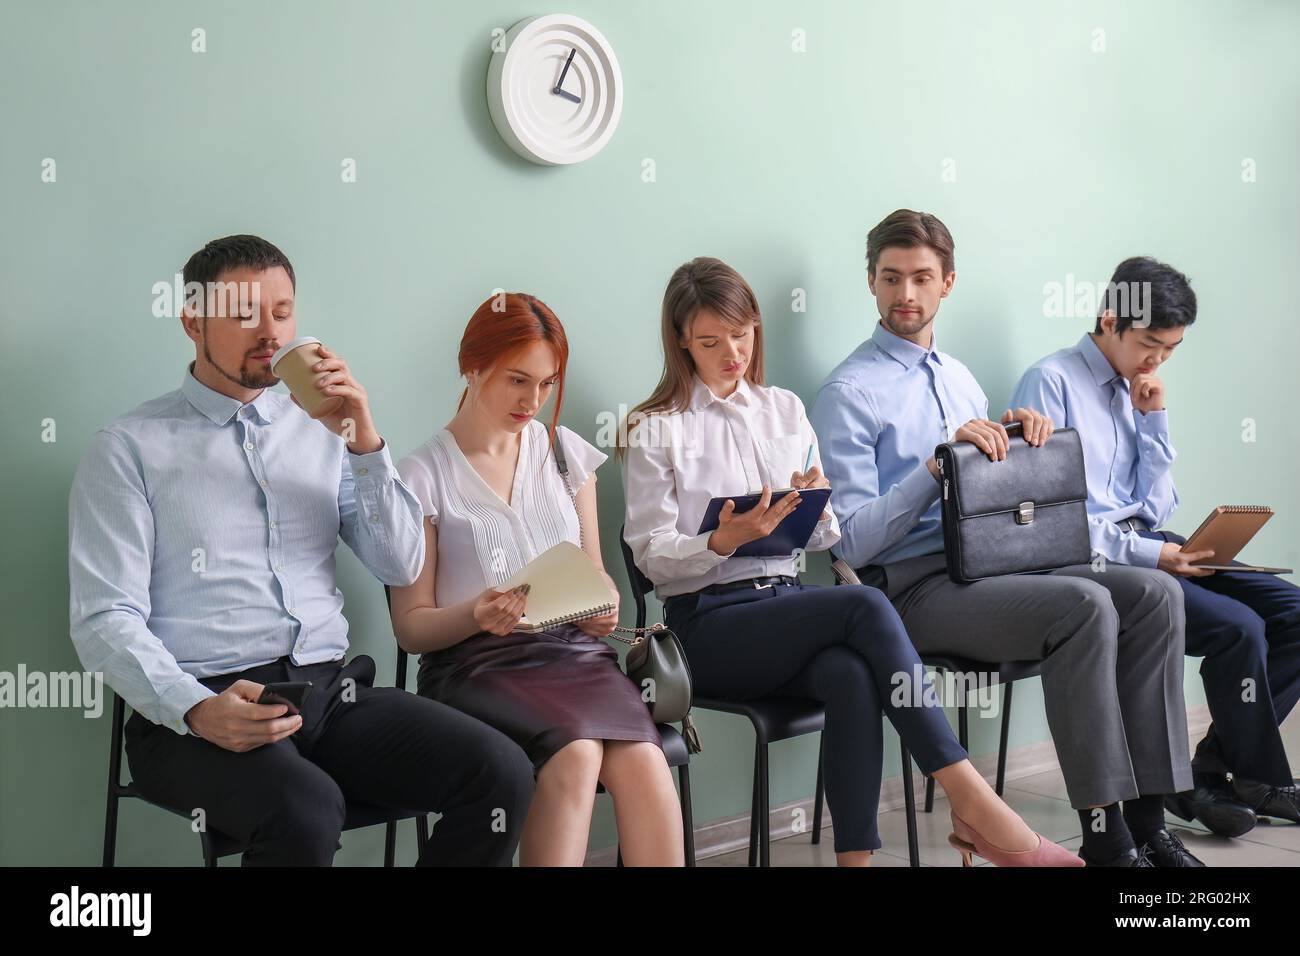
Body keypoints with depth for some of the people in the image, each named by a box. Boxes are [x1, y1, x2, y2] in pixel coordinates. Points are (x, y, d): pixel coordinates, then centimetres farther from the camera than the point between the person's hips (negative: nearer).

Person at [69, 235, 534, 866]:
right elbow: (105, 621, -4)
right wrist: (198, 711, -21)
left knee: (501, 775, -19)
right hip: (196, 709, -4)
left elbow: (401, 568, 9)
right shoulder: (129, 449, 3)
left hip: (329, 690, 5)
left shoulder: (322, 433, 16)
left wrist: (363, 443, -3)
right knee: (305, 811, -36)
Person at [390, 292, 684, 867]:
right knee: (576, 752, -35)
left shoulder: (566, 454, 13)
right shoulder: (423, 476, 0)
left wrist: (604, 606, -3)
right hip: (475, 665, -3)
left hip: (573, 650, 3)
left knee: (642, 760, -30)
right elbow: (410, 626, 2)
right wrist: (475, 615, -19)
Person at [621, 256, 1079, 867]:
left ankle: (856, 856, -29)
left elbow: (823, 539, 15)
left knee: (851, 676, -32)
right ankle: (973, 805, -28)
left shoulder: (784, 409, 16)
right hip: (706, 622, -4)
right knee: (866, 607, -30)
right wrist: (723, 541, -22)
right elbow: (652, 555, -3)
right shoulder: (654, 430, 3)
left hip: (785, 601, 4)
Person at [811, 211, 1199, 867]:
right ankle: (1104, 837, -21)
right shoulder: (849, 393, -4)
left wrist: (1019, 434, 2)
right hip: (913, 586, -7)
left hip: (989, 566, 7)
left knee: (1155, 593, -13)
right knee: (1084, 605, -29)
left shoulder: (959, 379, 19)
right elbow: (854, 543, -11)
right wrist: (940, 462, -20)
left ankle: (1145, 819, -12)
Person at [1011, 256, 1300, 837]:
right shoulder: (1052, 381, -6)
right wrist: (1146, 554, -19)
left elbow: (1156, 511, 12)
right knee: (1240, 630, -24)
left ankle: (1210, 769, -2)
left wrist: (1153, 420, 2)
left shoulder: (1140, 391, 17)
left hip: (1148, 546, 8)